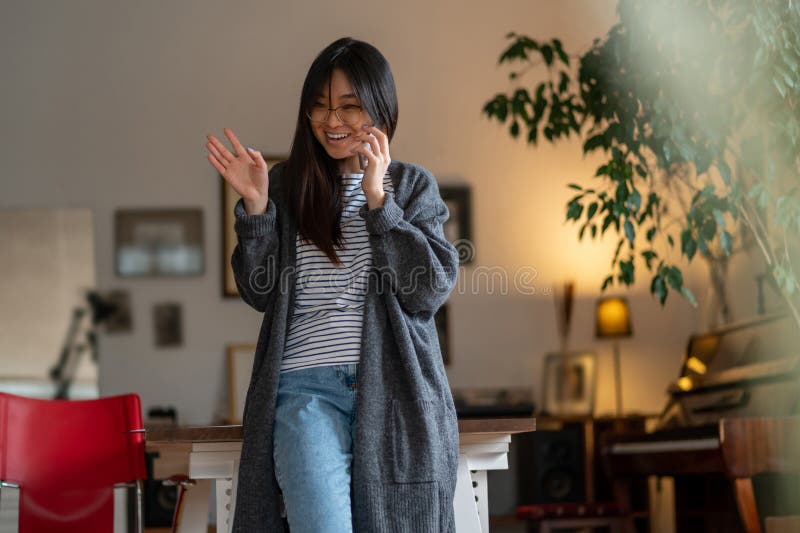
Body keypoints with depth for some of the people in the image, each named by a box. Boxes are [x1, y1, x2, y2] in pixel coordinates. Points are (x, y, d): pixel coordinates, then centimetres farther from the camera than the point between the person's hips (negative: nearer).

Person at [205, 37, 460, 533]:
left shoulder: (414, 186, 10)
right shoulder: (288, 184, 11)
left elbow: (433, 290, -3)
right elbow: (262, 292, 9)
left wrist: (378, 199, -9)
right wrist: (254, 206, -4)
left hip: (395, 388, 1)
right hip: (306, 387, -1)